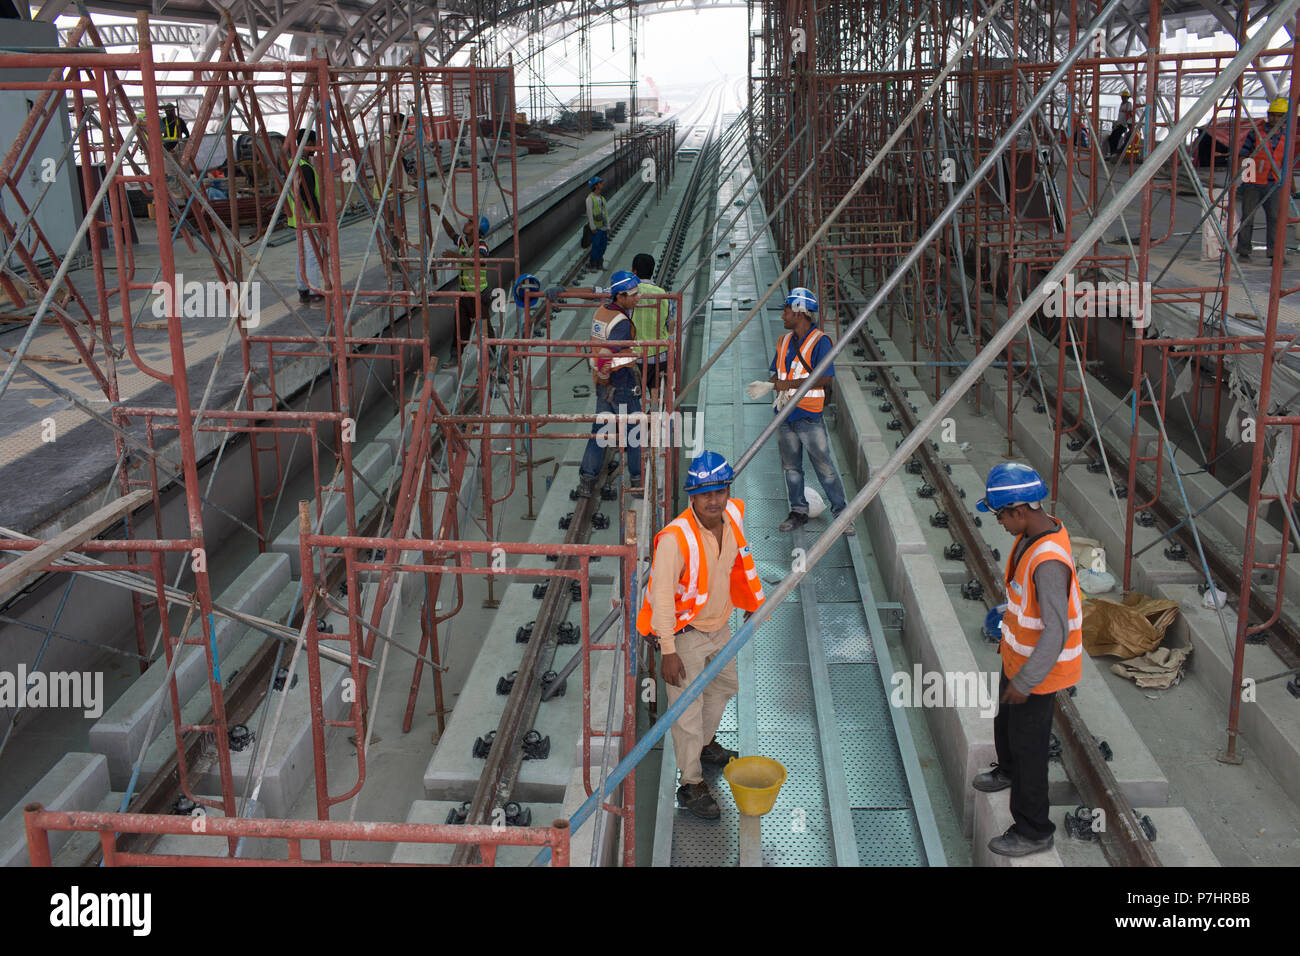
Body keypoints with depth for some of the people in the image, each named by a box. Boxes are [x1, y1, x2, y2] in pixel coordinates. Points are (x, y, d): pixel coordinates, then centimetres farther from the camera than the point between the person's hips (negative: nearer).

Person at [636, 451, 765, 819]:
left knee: (724, 686, 28)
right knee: (688, 708, 0)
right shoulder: (675, 538, -32)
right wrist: (668, 652, -28)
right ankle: (691, 784, 16)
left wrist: (753, 602, 20)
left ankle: (705, 745, 53)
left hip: (719, 626, 8)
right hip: (684, 633, -8)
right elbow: (662, 597, -28)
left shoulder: (733, 515, -10)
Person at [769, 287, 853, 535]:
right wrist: (771, 384, -5)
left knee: (824, 466, -2)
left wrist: (790, 384, -17)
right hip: (785, 414, 7)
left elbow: (824, 379, -17)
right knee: (791, 466, 12)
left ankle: (840, 513, 8)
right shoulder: (784, 341, 13)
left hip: (809, 415, -7)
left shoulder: (820, 341, -10)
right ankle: (798, 512, 23)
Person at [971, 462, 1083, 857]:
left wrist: (1025, 682, -26)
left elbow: (1057, 631, -33)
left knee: (1027, 745, 6)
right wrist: (1009, 613, 26)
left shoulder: (1048, 561, -36)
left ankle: (1033, 831, 24)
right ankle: (1008, 770, 59)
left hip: (1038, 667, -9)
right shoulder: (1037, 531, -6)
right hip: (1018, 656, 9)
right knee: (1005, 719, 31)